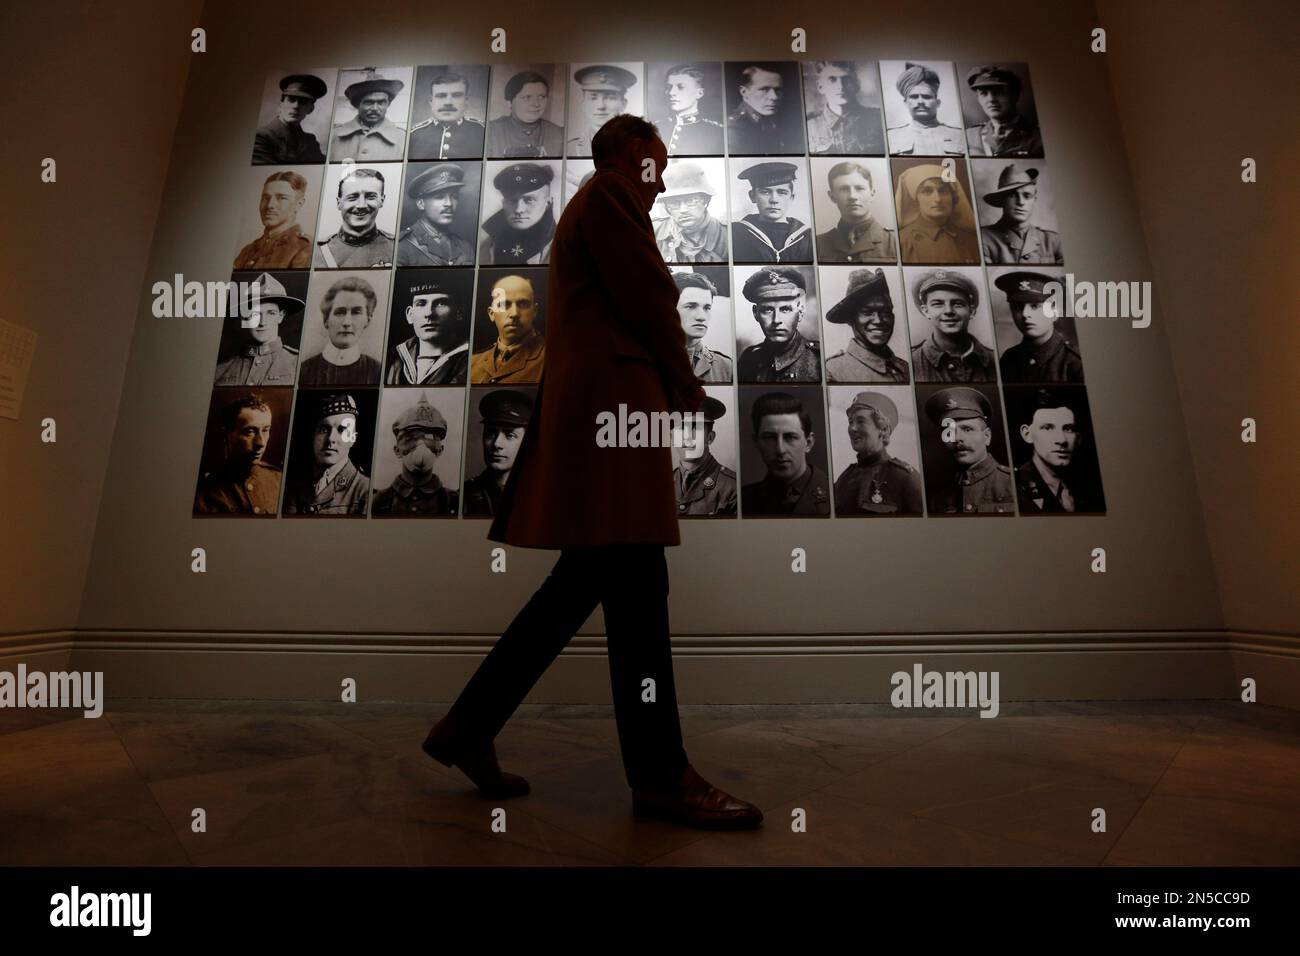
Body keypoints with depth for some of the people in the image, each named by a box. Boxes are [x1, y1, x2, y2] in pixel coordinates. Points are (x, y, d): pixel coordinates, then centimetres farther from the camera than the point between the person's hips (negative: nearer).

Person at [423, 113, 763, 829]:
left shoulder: (582, 207, 32)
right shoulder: (613, 190, 2)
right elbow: (648, 295, -8)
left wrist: (670, 383, 15)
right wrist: (683, 384, 6)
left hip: (582, 404, 10)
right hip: (612, 399, -10)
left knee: (581, 583, 9)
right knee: (637, 589, -8)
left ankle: (467, 729, 18)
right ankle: (659, 776, 5)